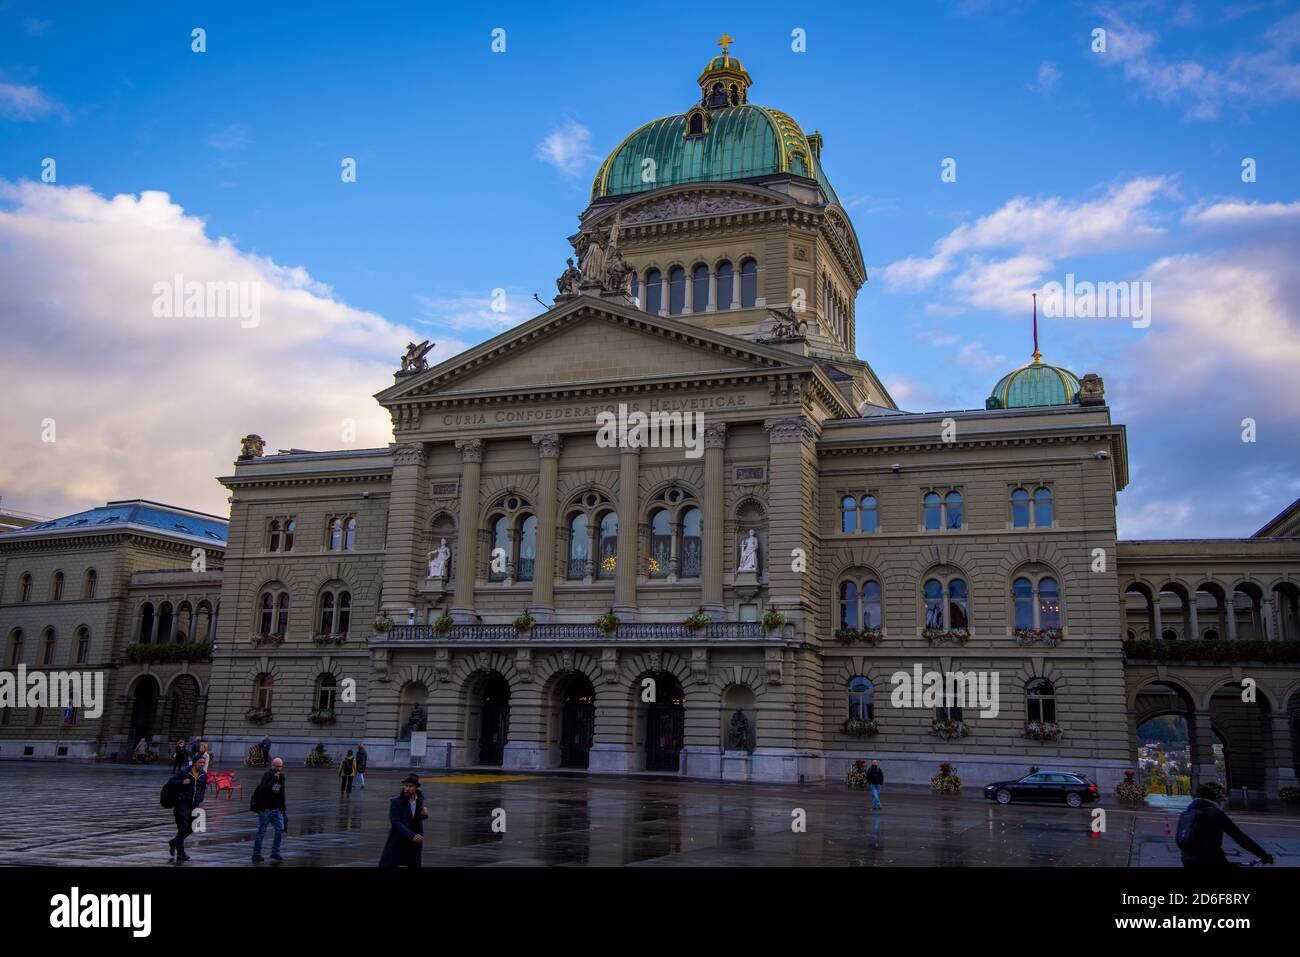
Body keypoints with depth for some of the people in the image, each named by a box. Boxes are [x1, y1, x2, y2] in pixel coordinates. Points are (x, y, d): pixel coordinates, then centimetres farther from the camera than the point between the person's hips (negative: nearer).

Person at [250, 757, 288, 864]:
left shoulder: (281, 777, 9)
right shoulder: (267, 776, -12)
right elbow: (265, 789, -31)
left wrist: (283, 806, 22)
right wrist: (274, 778, -29)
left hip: (276, 809, 6)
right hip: (265, 808, -6)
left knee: (280, 829, -5)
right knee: (261, 831, 1)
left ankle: (275, 853, 3)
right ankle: (256, 855, 11)